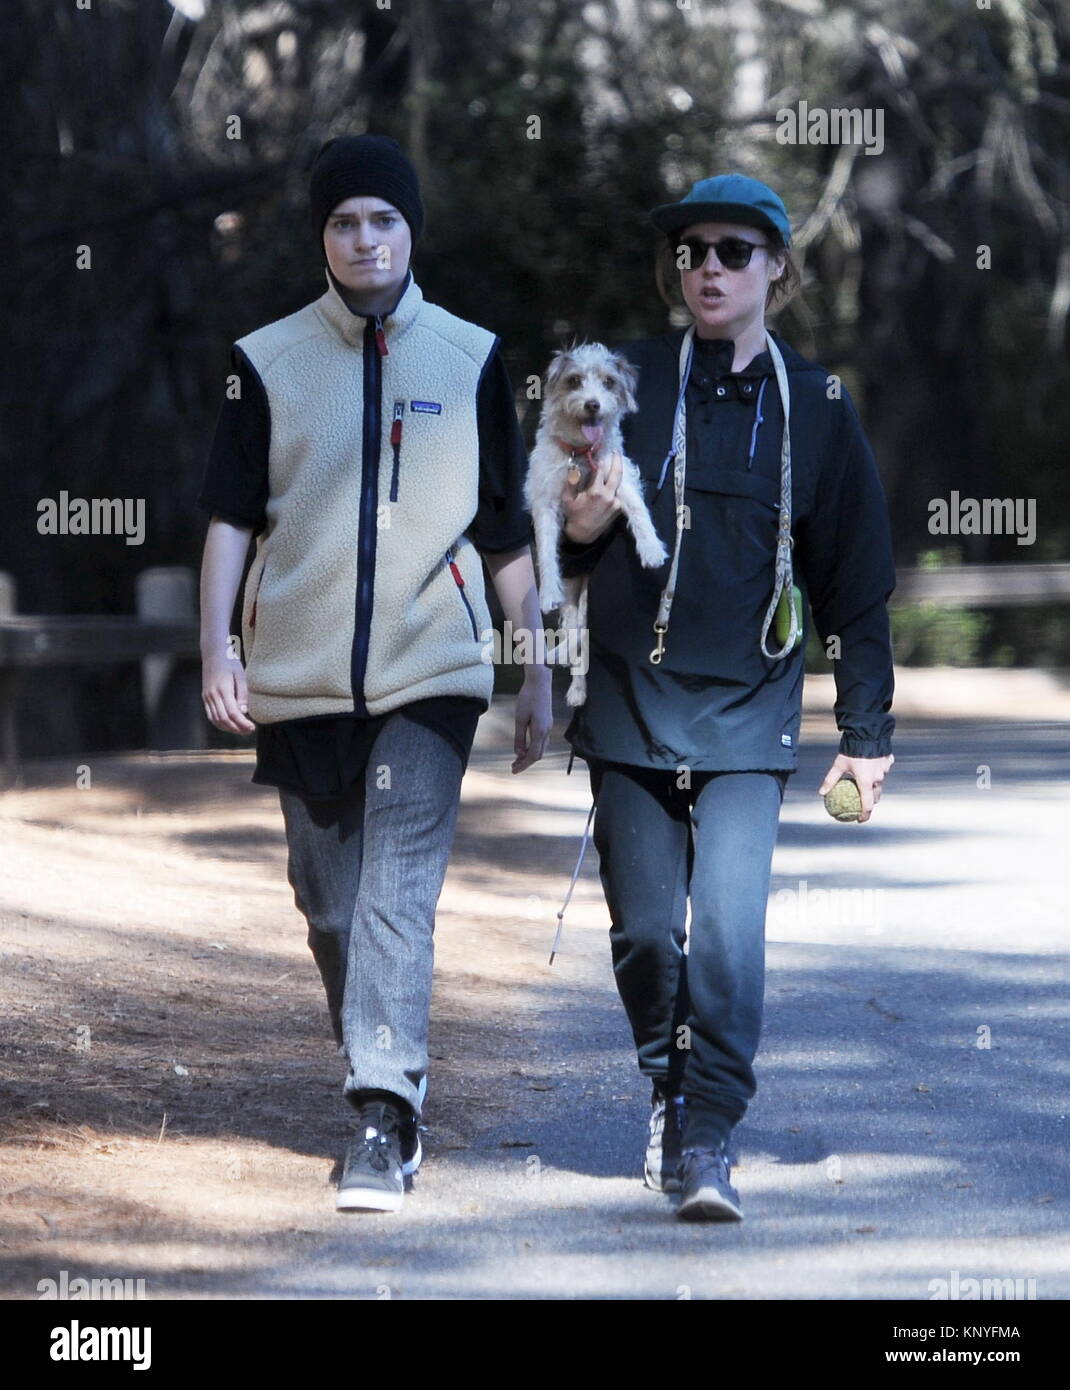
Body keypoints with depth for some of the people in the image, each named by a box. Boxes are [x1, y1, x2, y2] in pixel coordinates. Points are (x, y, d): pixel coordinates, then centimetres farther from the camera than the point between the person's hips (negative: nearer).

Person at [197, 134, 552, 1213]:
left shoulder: (470, 359, 6)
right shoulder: (268, 363, 6)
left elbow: (507, 530, 9)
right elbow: (230, 515, 6)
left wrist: (538, 675, 8)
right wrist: (217, 646, -7)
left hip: (429, 675, -2)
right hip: (299, 677, 2)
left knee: (398, 894, -14)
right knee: (327, 899, 8)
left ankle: (383, 1121, -18)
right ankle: (377, 1077, 27)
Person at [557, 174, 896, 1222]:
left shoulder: (816, 407, 3)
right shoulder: (625, 384, 3)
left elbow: (854, 577, 9)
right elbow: (555, 544, 12)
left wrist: (865, 731, 8)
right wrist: (578, 531, -12)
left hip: (748, 714, -1)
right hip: (630, 704, 1)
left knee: (728, 931, -15)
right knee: (645, 931, 5)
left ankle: (706, 1144, -9)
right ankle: (668, 1089, 30)